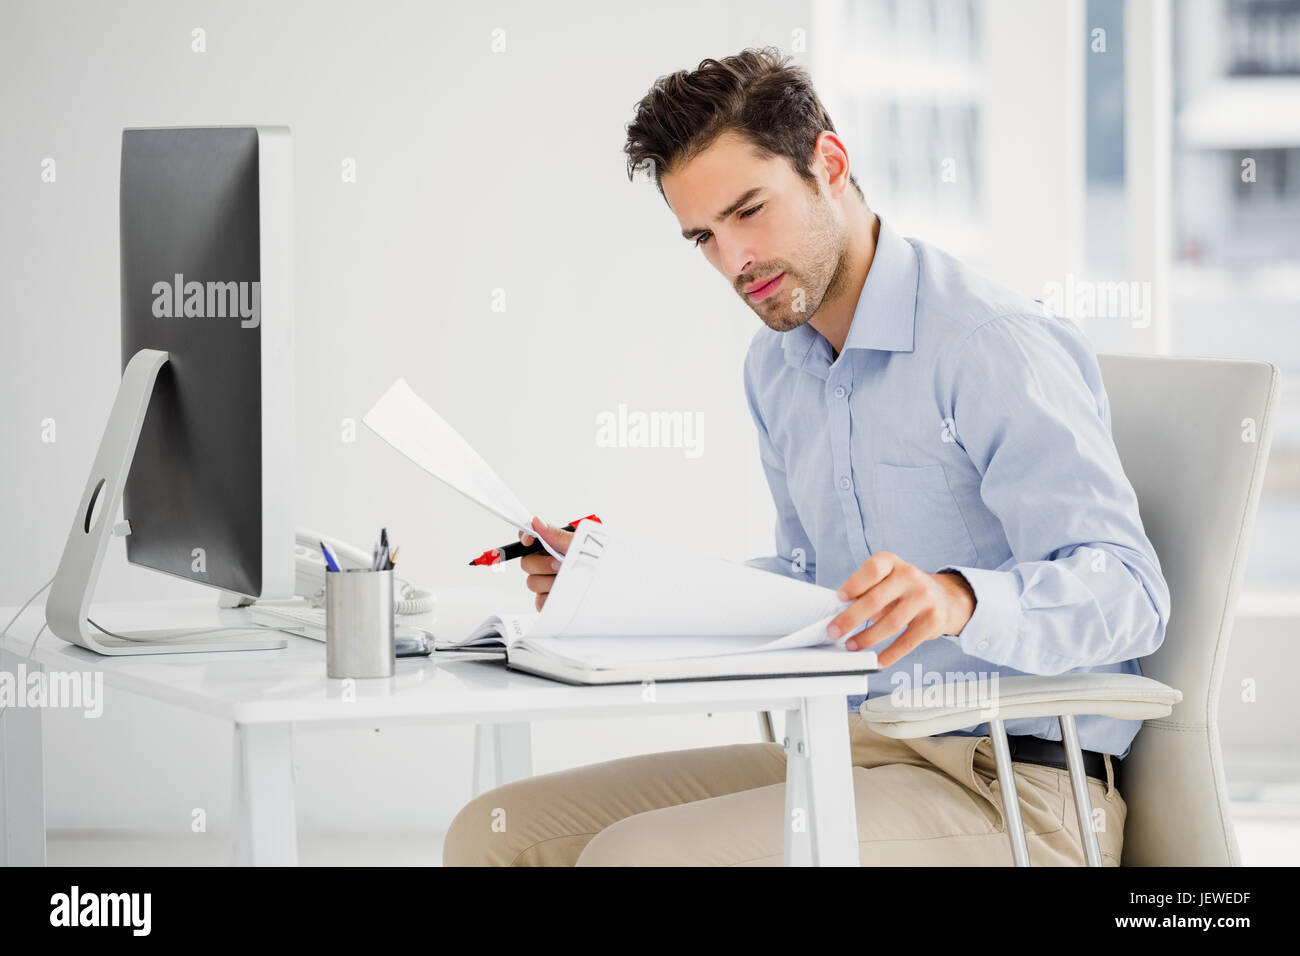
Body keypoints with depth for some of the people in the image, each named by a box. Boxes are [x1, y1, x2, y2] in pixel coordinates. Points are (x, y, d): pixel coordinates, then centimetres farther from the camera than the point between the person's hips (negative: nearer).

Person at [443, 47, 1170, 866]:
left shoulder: (996, 346, -14)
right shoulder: (775, 367, 16)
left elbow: (1125, 592, -21)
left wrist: (960, 599, -40)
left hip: (1011, 786, -8)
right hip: (856, 752, 9)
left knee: (633, 856, -28)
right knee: (496, 832, -4)